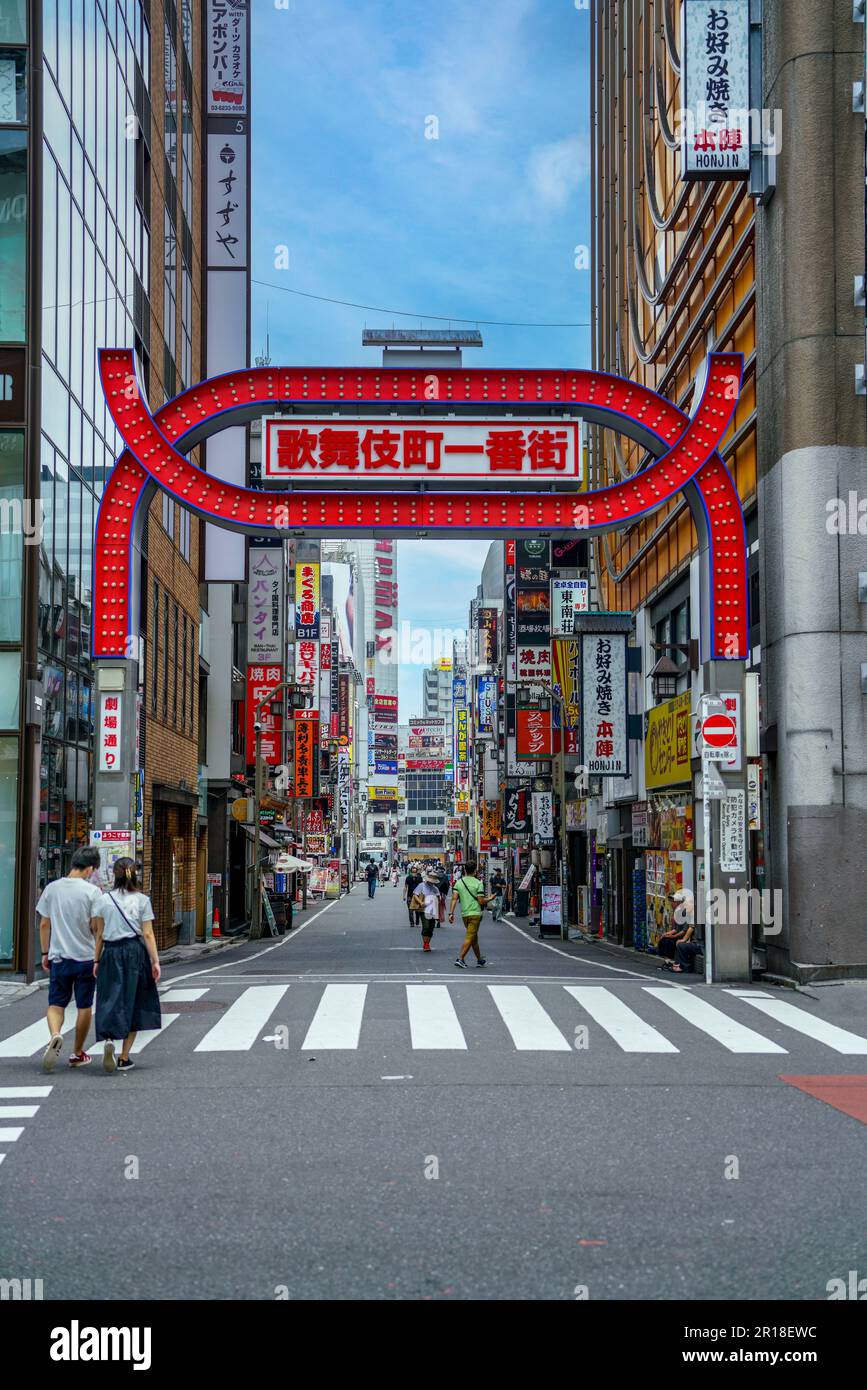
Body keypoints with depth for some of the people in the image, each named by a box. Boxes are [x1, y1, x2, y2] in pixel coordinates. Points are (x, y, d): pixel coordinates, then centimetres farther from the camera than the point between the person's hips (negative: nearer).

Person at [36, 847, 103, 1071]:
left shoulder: (52, 888, 2)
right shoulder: (92, 891, -10)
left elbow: (44, 924, 6)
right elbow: (96, 927, -11)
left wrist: (45, 953, 14)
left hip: (58, 957, 2)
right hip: (85, 957, -2)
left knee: (56, 1004, 7)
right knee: (84, 1006, 11)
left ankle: (55, 1034, -23)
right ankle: (78, 1053, 17)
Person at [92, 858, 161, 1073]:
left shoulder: (104, 900, 3)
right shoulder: (142, 900, -1)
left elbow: (100, 934, 5)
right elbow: (148, 934, -4)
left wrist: (97, 961, 11)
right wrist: (155, 961, -2)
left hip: (111, 953, 1)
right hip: (135, 952, 0)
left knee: (110, 1000, 2)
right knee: (132, 1004, 7)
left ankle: (108, 1039, -27)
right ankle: (124, 1058, 10)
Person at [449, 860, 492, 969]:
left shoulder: (459, 882, 4)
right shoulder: (478, 883, -8)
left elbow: (454, 898, -3)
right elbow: (481, 901, -11)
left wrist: (451, 913, -3)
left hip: (464, 914, 5)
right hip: (475, 913, -5)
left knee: (474, 937, 17)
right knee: (469, 937, -4)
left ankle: (480, 960, 26)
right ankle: (460, 959, -14)